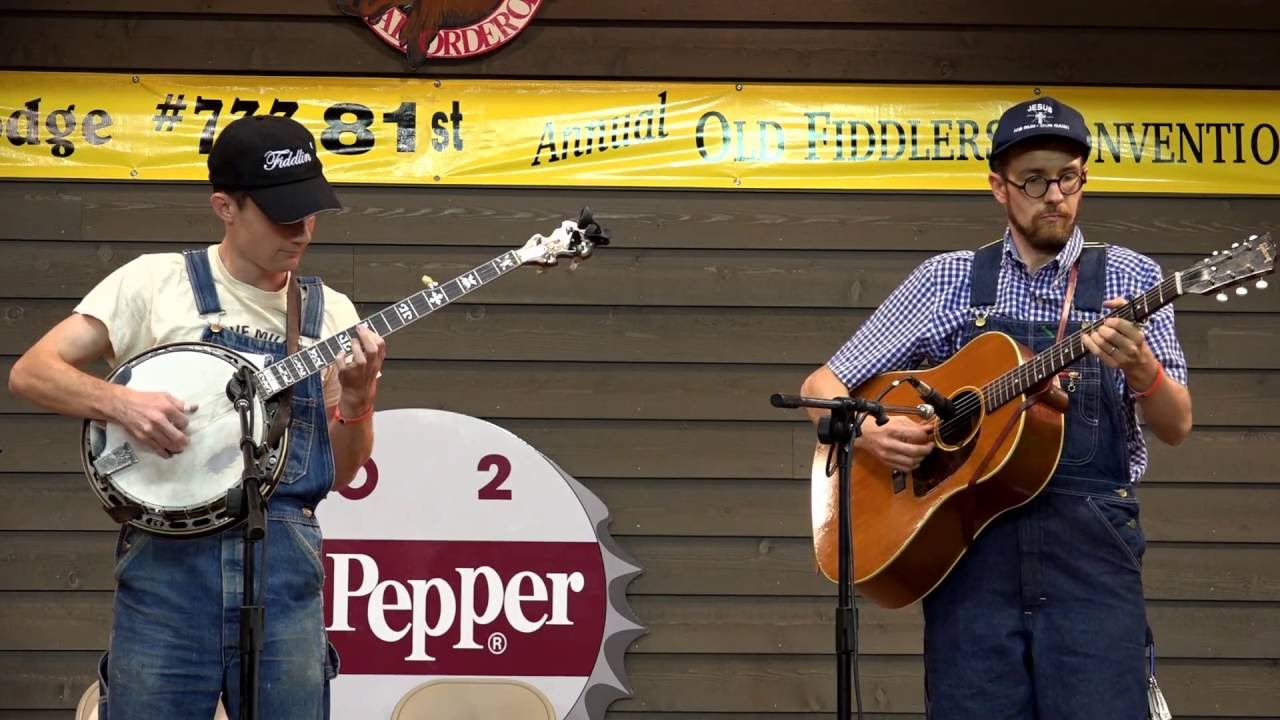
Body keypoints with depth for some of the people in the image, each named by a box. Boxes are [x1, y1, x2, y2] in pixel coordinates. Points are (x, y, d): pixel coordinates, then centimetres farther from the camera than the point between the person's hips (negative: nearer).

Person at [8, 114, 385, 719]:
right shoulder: (156, 281, 2)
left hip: (284, 565, 3)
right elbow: (31, 372, -1)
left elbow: (341, 474, 12)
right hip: (168, 556, -2)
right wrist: (120, 402, -18)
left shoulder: (330, 312, 11)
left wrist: (357, 399, -7)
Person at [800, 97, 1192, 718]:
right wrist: (866, 430, -11)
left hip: (1087, 545, -1)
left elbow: (1175, 427, 2)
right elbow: (822, 386, 11)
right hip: (969, 541, 1)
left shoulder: (1127, 278, 8)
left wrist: (1140, 367, -19)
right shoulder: (948, 280, 9)